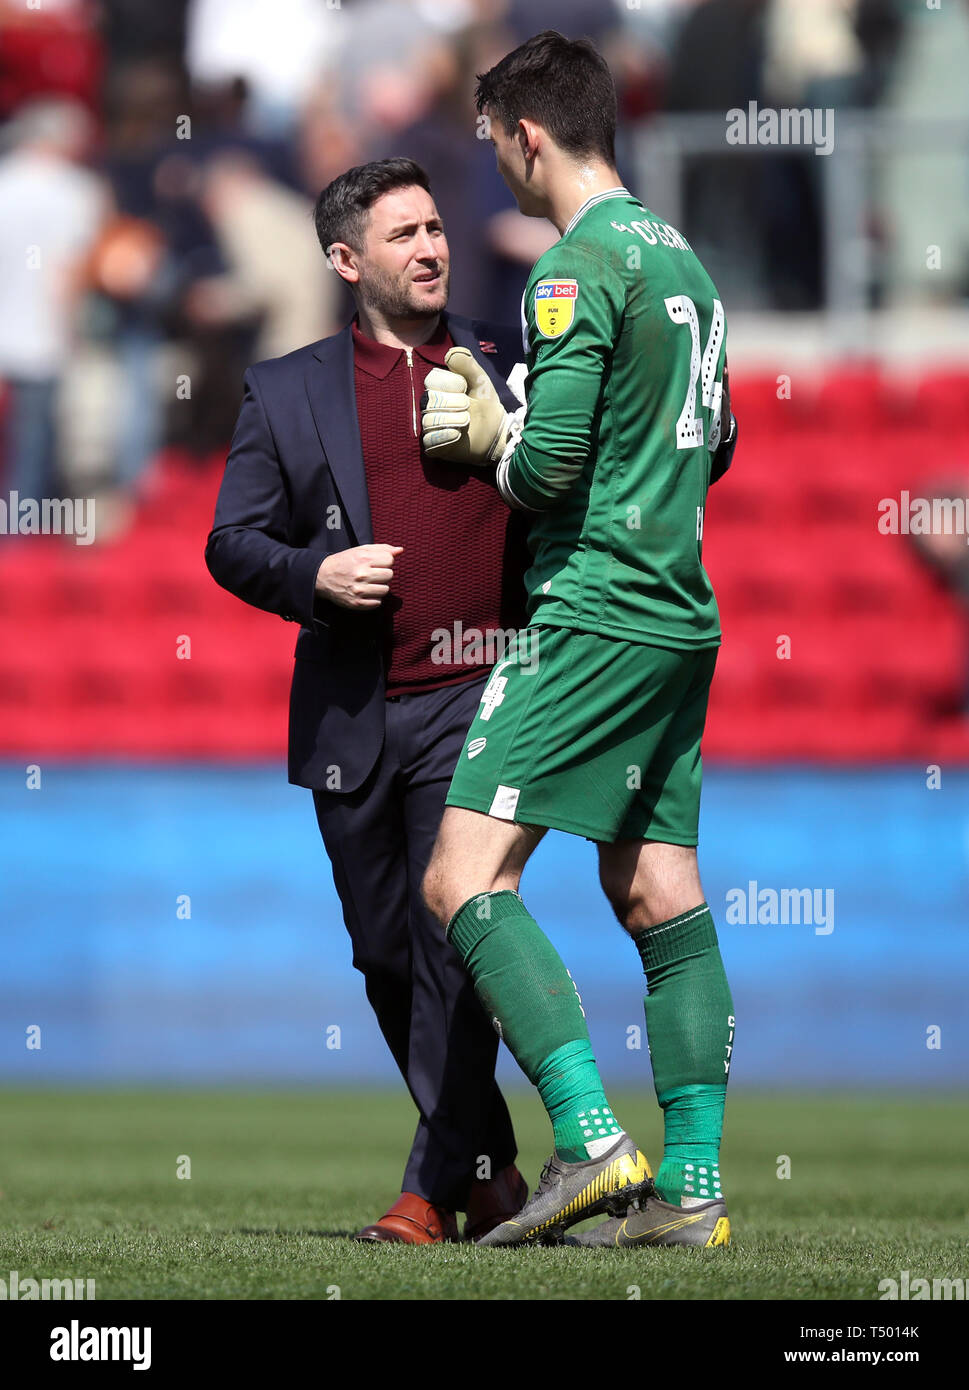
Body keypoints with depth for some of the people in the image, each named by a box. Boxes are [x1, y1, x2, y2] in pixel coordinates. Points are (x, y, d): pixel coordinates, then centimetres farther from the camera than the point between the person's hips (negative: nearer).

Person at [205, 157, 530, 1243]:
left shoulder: (511, 363, 9)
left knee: (452, 930, -13)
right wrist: (313, 574, -11)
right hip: (353, 716, 2)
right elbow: (231, 541, 7)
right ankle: (488, 1164, 21)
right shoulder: (286, 393, 9)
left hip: (478, 696, -2)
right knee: (386, 953, 7)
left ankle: (441, 1183, -10)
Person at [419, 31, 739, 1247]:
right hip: (681, 614, 9)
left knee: (464, 877, -11)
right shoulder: (679, 257, 16)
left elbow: (544, 462, -20)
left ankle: (592, 1141, -21)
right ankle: (691, 1185, 6)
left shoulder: (578, 267, -12)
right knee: (657, 894, 9)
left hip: (594, 611, -9)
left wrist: (488, 435, 3)